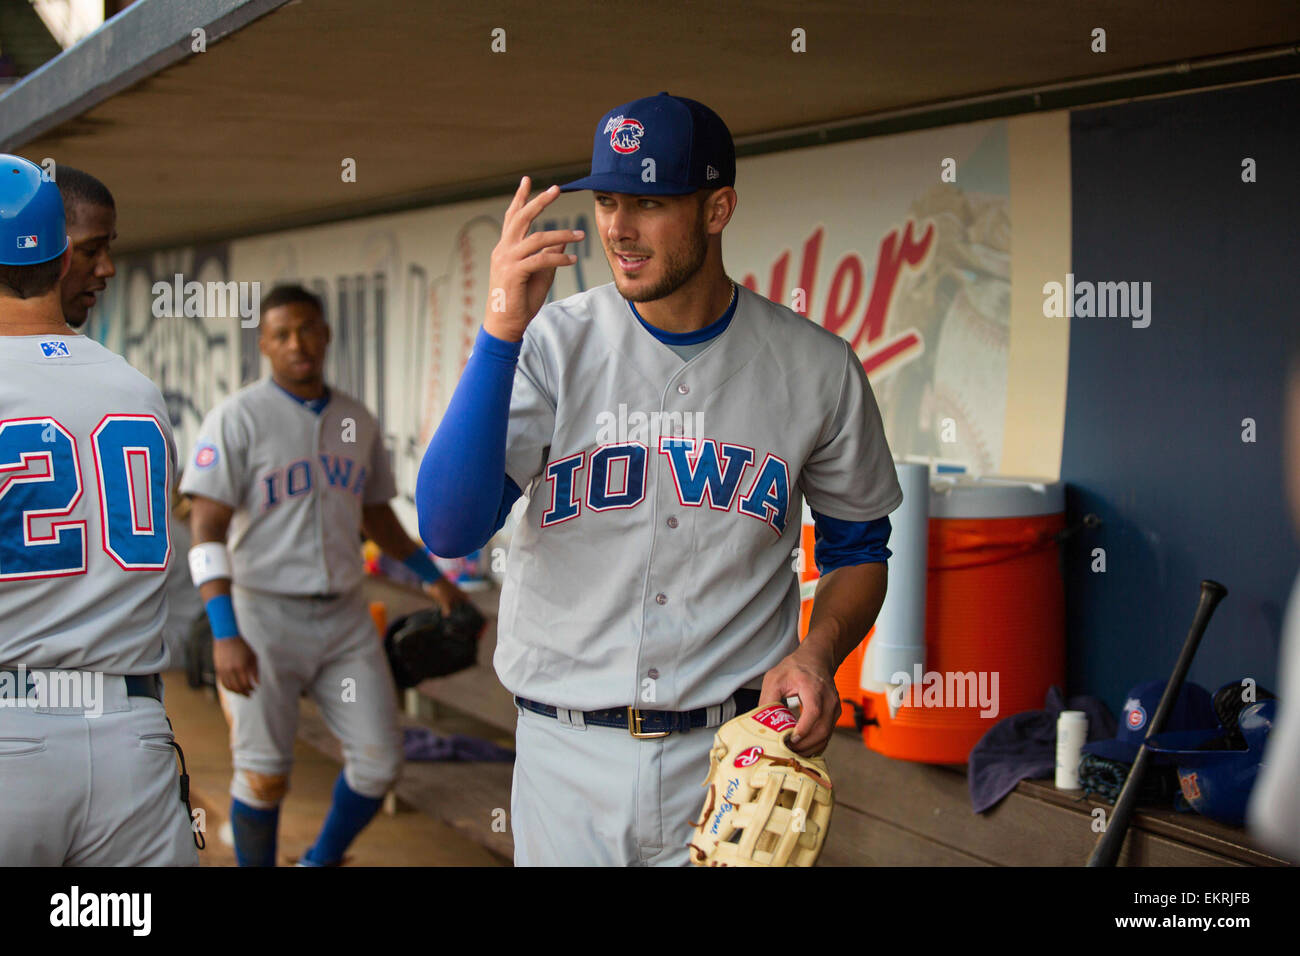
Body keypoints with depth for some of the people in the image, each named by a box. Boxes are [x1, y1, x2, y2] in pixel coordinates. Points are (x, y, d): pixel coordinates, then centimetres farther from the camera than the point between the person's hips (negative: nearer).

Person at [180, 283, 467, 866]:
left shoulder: (358, 422, 7)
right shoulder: (237, 419, -11)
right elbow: (206, 530, -16)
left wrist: (435, 578, 21)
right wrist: (224, 636, -25)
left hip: (344, 620, 5)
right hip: (263, 620, -5)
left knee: (379, 762, 2)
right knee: (265, 778, 2)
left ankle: (321, 863, 26)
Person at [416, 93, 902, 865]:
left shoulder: (816, 367, -1)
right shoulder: (553, 344, -4)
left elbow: (859, 549, 12)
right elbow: (450, 532, -16)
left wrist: (819, 651, -9)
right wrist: (501, 331, -23)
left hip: (736, 752, 0)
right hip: (566, 754, 0)